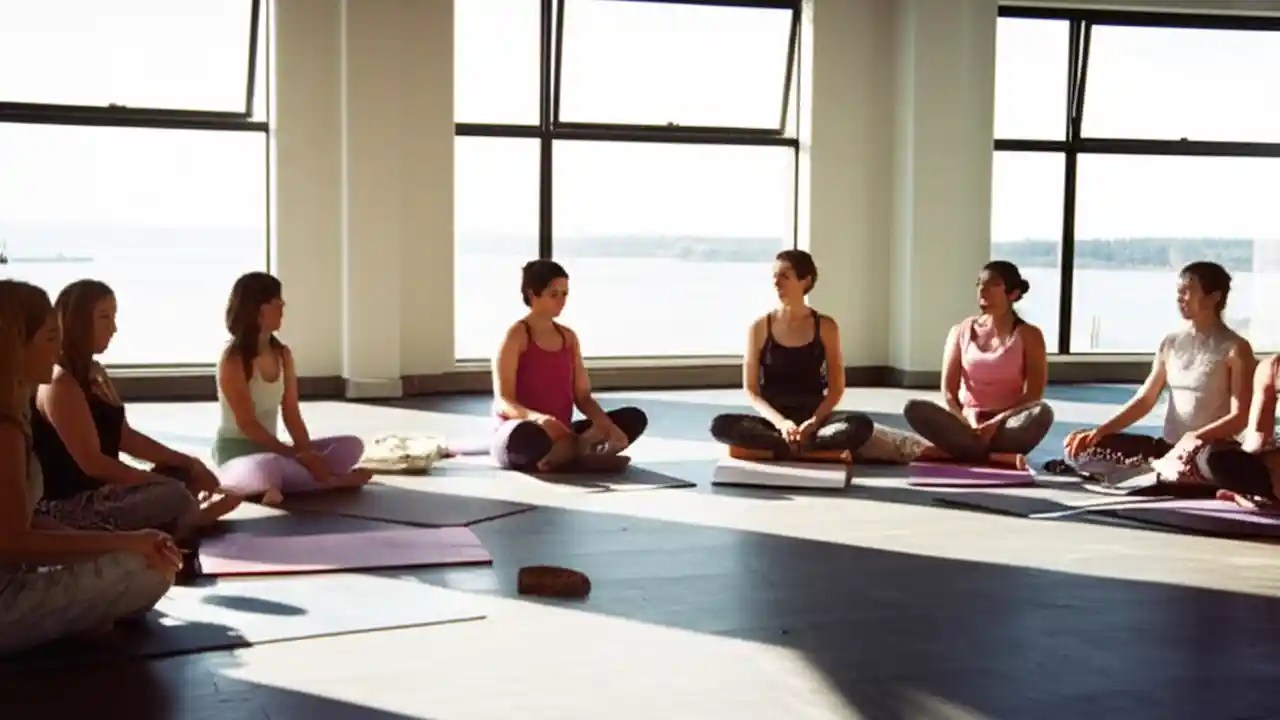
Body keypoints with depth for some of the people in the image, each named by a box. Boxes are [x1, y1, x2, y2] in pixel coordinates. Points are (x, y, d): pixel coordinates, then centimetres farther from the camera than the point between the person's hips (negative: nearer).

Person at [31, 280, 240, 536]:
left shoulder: (94, 372, 14)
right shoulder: (61, 385, -17)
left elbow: (125, 436, 15)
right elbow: (92, 462, -22)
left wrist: (187, 463, 5)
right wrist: (164, 482, -18)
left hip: (98, 490, 11)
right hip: (68, 505, -11)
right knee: (175, 496, -26)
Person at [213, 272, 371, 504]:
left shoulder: (282, 354, 6)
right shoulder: (233, 360, -15)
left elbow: (291, 414, 2)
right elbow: (247, 424, -19)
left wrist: (308, 453, -15)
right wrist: (296, 455, -22)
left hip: (271, 448, 7)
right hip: (237, 452, -7)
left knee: (352, 445, -2)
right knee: (267, 468, -43)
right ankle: (332, 479, -19)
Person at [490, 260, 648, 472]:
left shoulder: (569, 337, 12)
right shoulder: (516, 336, -7)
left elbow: (582, 396, 10)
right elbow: (503, 402, -15)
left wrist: (605, 423, -12)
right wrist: (538, 418, -35)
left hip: (561, 435, 6)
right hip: (528, 438, -6)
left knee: (635, 418, -10)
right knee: (523, 434, -43)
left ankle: (570, 452, -25)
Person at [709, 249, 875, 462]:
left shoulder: (825, 326, 3)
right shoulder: (760, 327, 2)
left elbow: (836, 387, 3)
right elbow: (751, 390, 0)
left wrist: (813, 422, -15)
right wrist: (780, 422, -17)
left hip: (812, 419, 0)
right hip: (773, 422, 0)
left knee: (861, 425, -30)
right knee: (721, 425, -32)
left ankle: (776, 449, -26)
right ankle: (822, 452, -30)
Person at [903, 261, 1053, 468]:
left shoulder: (1028, 335, 1)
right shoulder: (961, 331, 6)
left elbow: (1034, 395, -7)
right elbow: (948, 392, 2)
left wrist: (997, 422, -20)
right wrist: (968, 424, -16)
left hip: (1008, 425, -2)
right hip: (967, 423, 2)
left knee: (1043, 412, -34)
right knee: (914, 408, -26)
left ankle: (958, 450, -33)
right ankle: (998, 456, -33)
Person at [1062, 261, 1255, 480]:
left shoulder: (1235, 348, -5)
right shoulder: (1171, 343, 10)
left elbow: (1240, 417, -11)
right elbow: (1144, 400, 8)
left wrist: (1196, 438, -26)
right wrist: (1100, 430, -6)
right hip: (1168, 446, 6)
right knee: (1082, 447, -7)